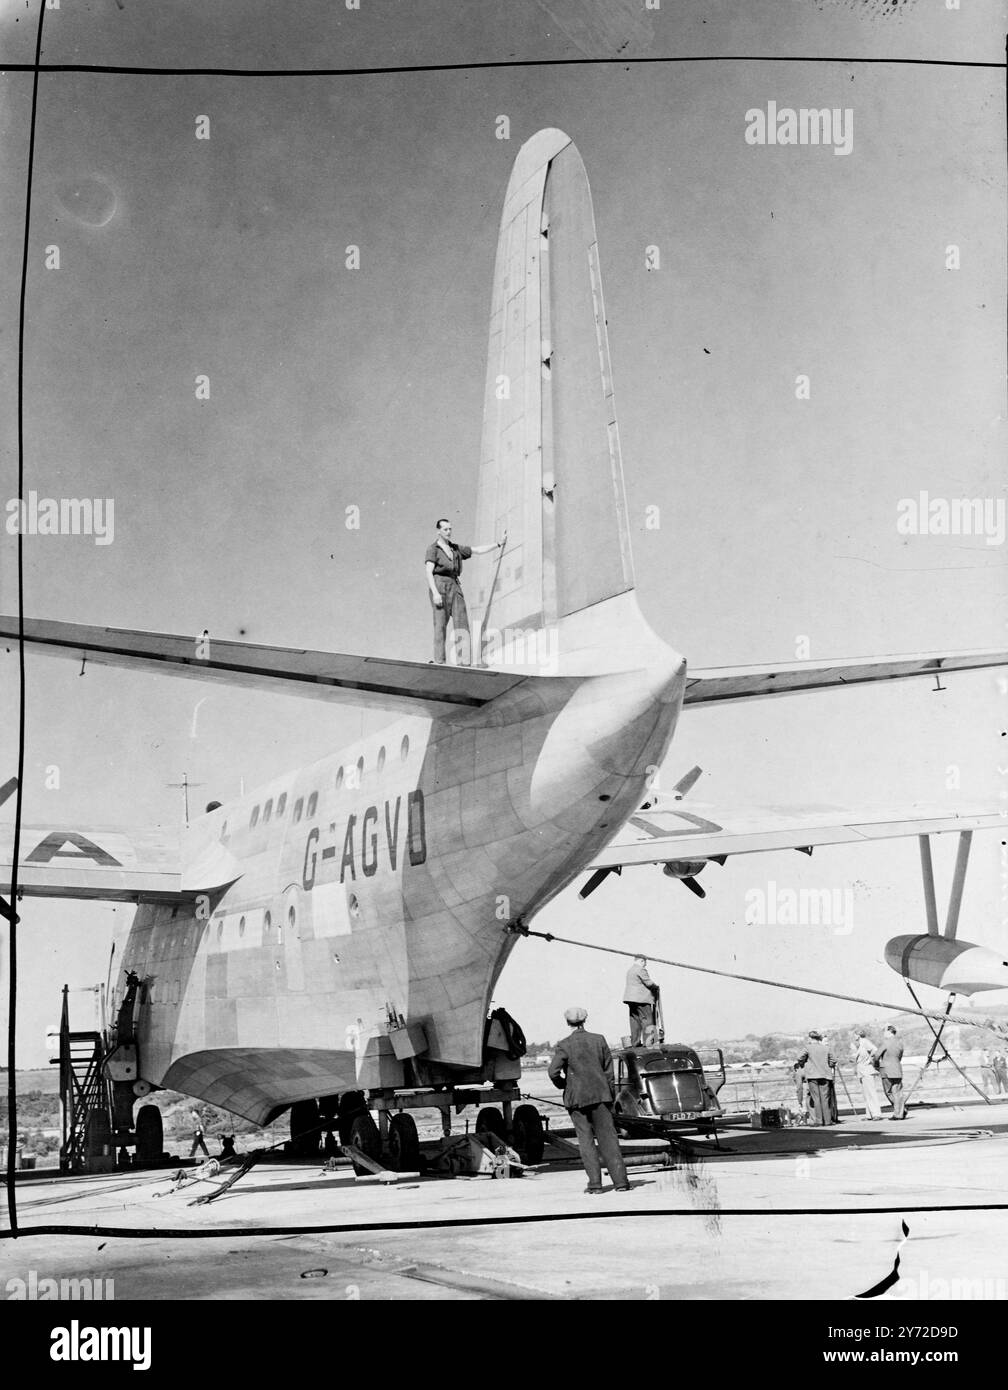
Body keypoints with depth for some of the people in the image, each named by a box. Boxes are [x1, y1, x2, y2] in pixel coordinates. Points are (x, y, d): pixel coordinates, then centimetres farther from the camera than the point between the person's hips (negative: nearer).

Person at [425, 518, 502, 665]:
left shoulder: (455, 549, 21)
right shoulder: (433, 549, 2)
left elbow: (478, 550, 23)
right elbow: (429, 572, -7)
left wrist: (498, 544, 15)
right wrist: (435, 593, -19)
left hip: (454, 587, 6)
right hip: (439, 585, -6)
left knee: (461, 621, -7)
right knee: (441, 623, -10)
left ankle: (465, 660, -14)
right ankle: (439, 661, -11)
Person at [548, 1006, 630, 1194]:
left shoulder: (565, 1045, -8)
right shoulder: (599, 1040, 1)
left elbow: (553, 1072, -15)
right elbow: (609, 1071, 5)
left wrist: (563, 1085, 5)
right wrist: (611, 1097, 12)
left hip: (576, 1097, -2)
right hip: (600, 1095, 2)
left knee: (586, 1139, 5)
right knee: (608, 1137, 5)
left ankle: (595, 1183, 2)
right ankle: (620, 1181, 1)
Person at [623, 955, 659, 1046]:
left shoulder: (630, 970, 20)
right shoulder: (641, 970, -10)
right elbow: (648, 983, -13)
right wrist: (655, 987, 8)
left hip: (631, 998, 9)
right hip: (640, 998, -9)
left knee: (635, 1020, 7)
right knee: (647, 1020, -7)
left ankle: (634, 1042, 5)